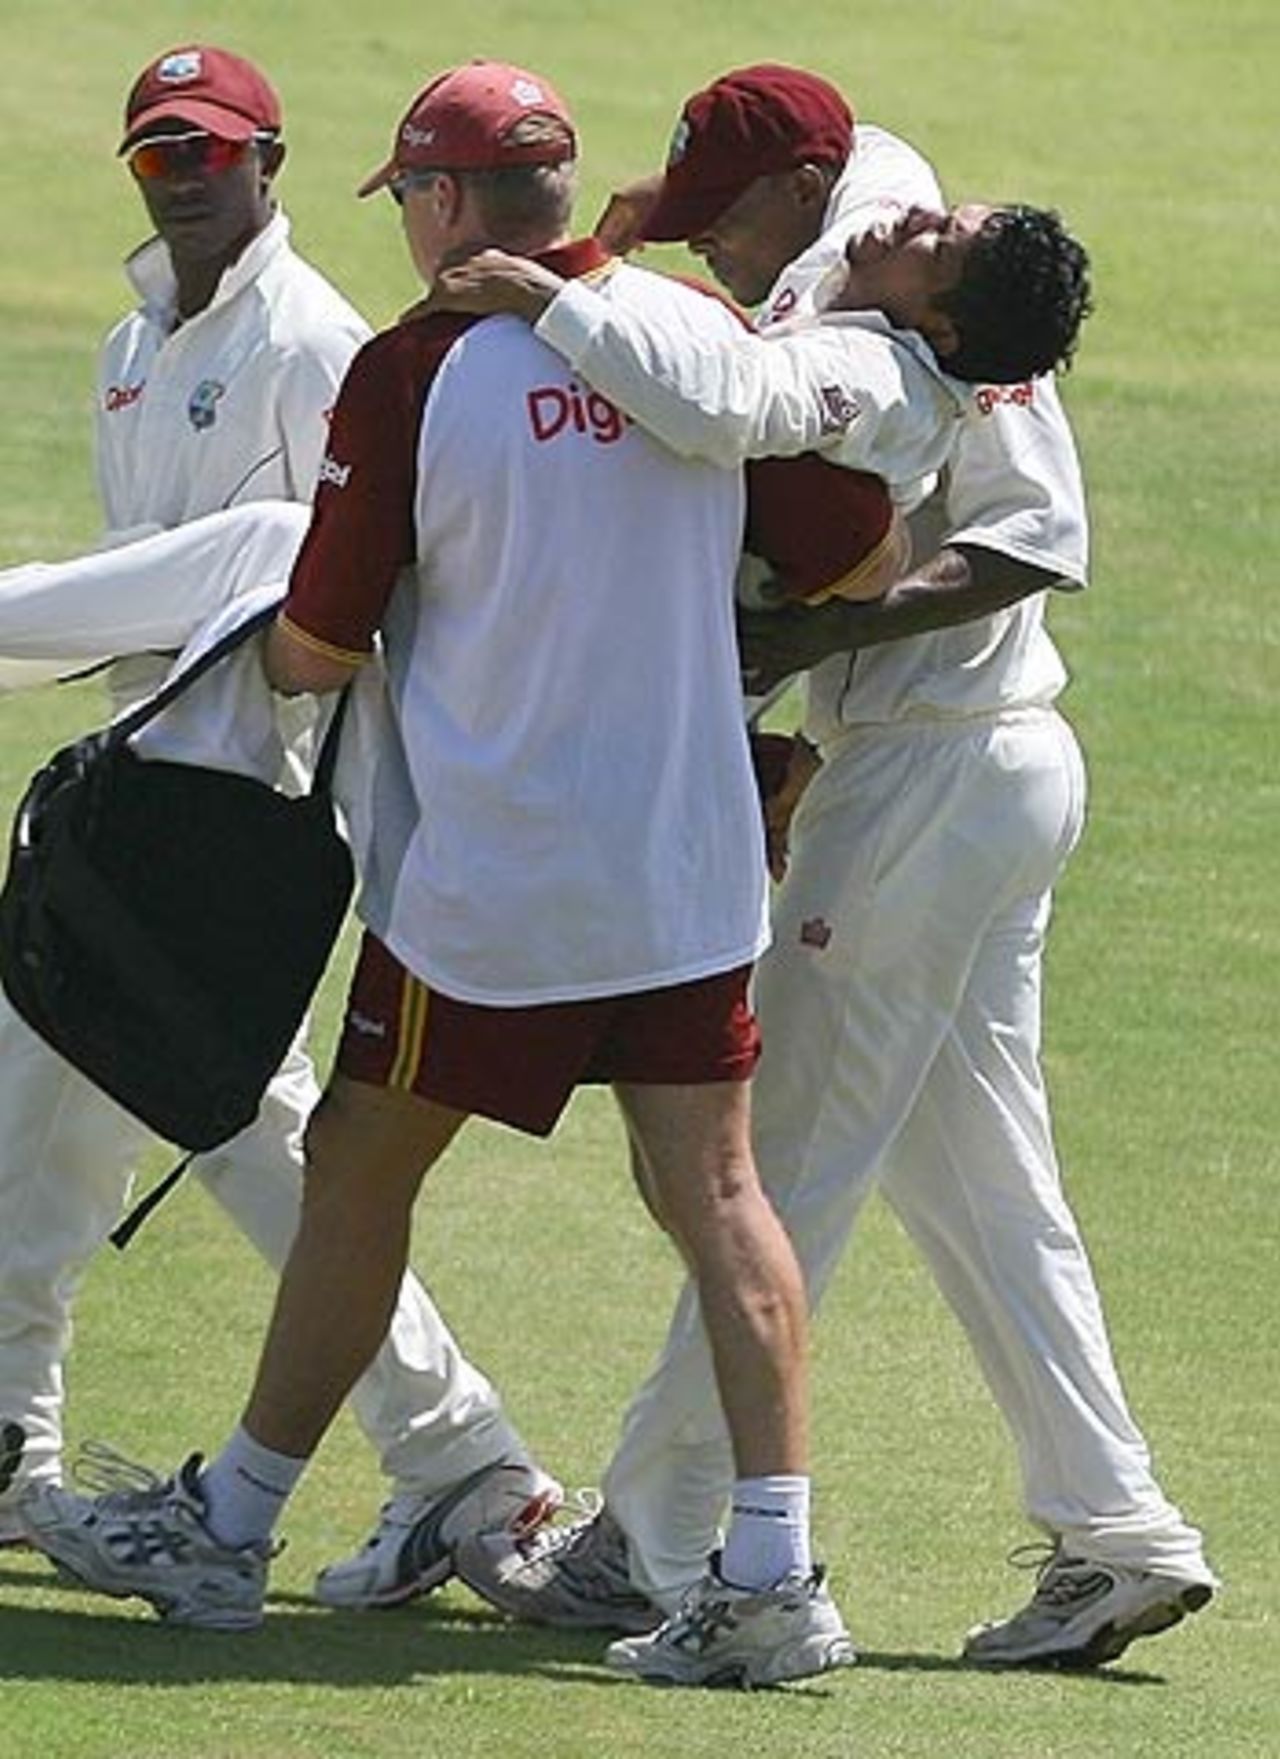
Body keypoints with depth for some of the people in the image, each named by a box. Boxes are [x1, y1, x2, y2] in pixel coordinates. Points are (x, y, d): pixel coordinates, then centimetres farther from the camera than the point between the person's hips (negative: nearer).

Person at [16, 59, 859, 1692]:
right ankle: (772, 1568, -5)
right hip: (691, 864, 4)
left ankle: (228, 1525, 20)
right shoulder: (703, 327, 1)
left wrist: (257, 652, 16)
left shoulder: (415, 371, -13)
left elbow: (315, 651, -6)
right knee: (710, 1189, 4)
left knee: (357, 1172, 9)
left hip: (487, 870, -4)